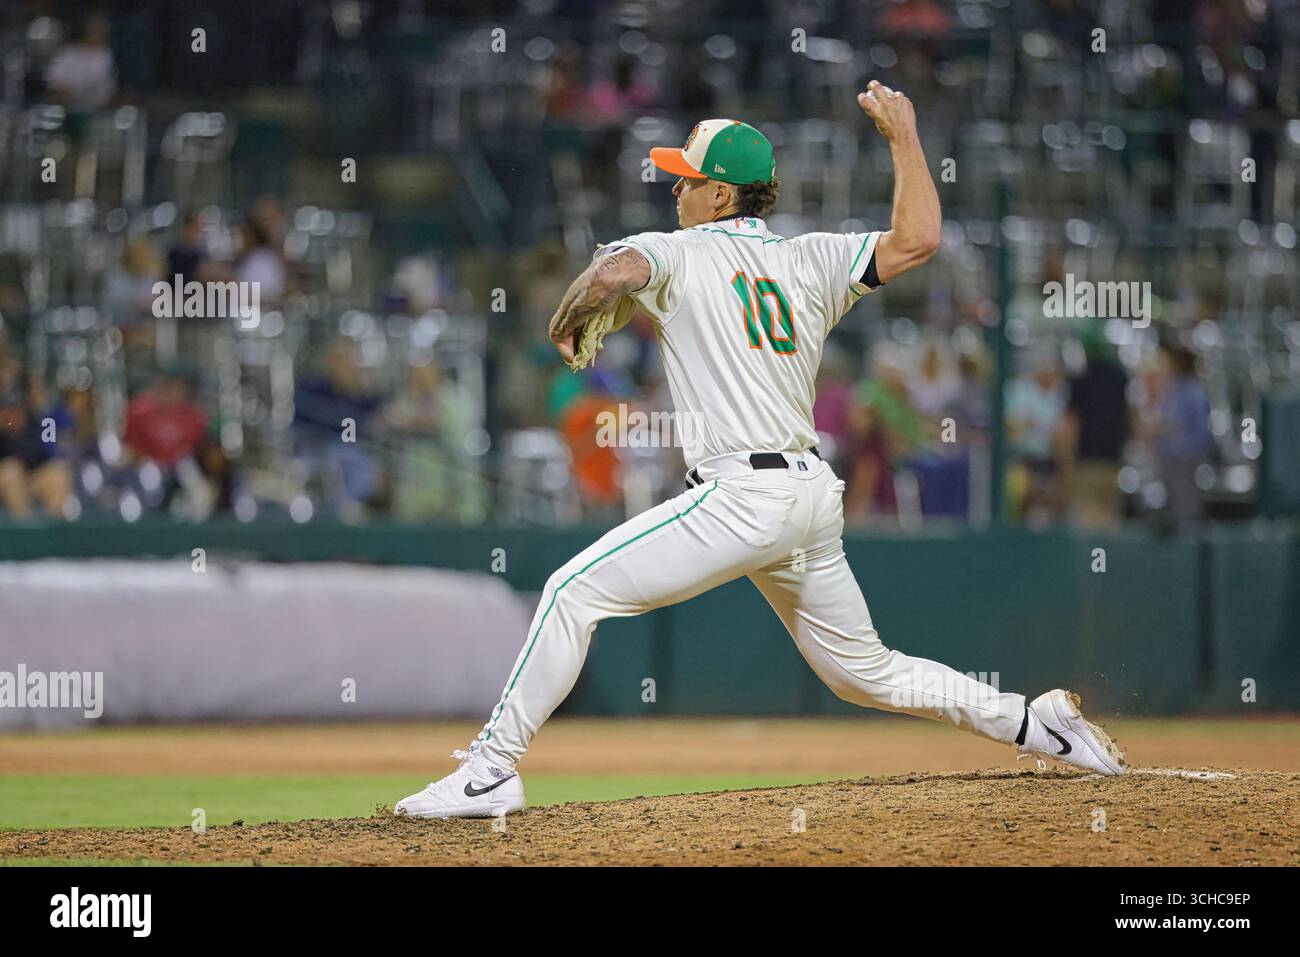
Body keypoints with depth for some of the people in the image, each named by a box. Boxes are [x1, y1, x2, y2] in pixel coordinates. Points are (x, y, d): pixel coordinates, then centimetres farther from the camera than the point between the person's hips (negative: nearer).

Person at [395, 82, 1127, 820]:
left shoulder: (682, 253, -3)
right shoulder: (808, 262, 13)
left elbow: (614, 272, -23)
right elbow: (917, 240, 5)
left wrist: (568, 323, -2)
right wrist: (904, 137, 18)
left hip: (744, 498, -7)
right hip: (816, 498, 7)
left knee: (575, 592, -6)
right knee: (867, 672, 21)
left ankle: (493, 770, -11)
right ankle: (1037, 724, 19)